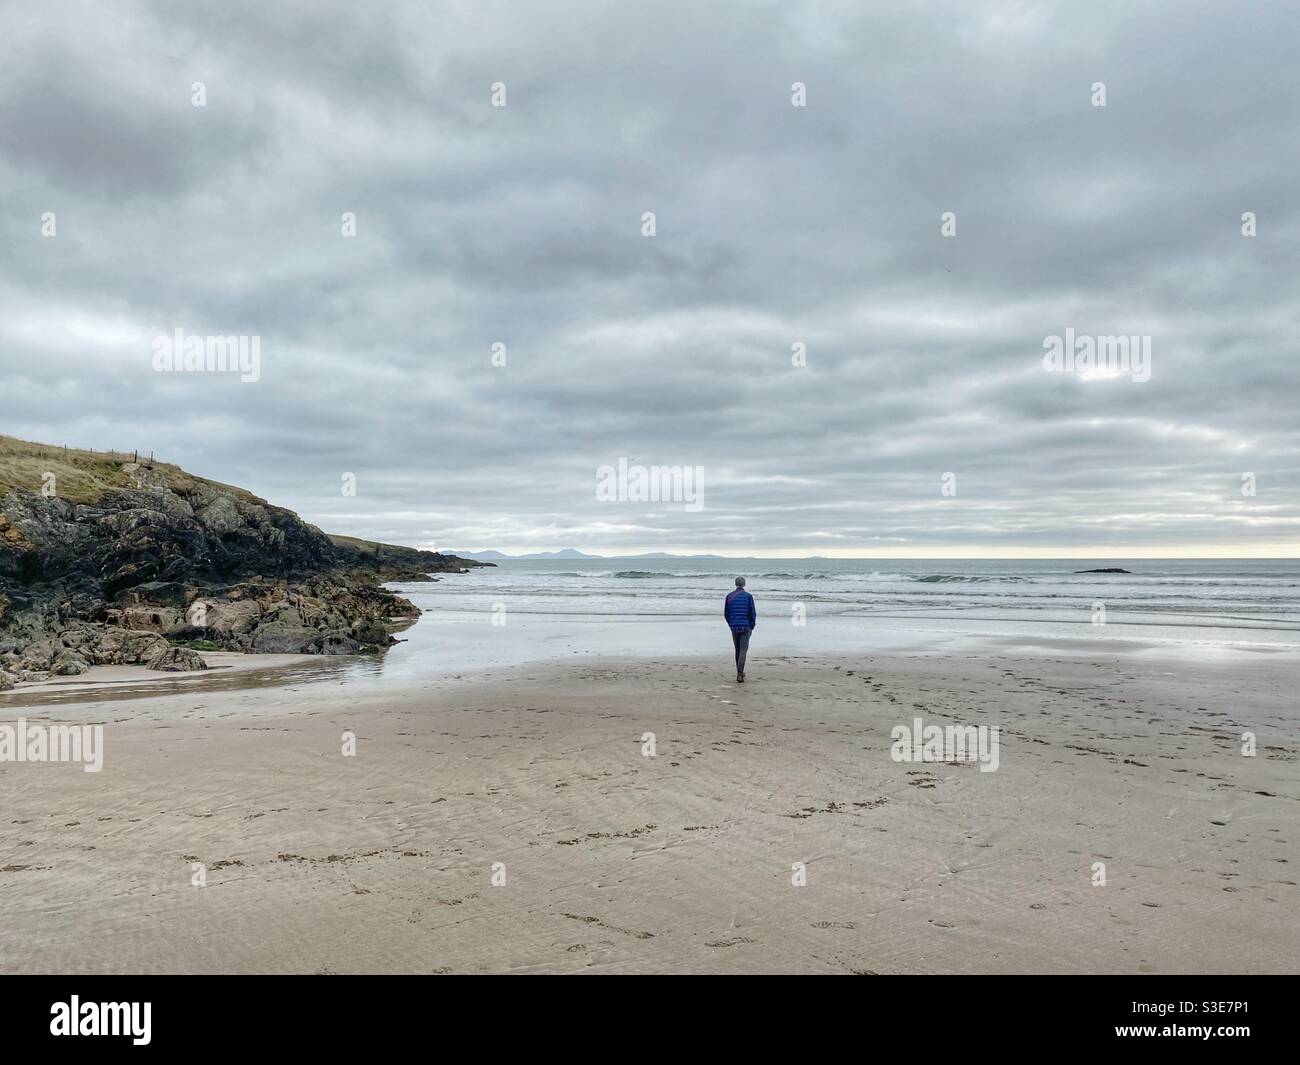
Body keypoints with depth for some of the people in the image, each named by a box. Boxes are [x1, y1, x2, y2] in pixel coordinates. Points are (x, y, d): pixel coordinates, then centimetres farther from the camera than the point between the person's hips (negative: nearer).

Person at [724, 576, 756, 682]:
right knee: (743, 650, -5)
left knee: (738, 650, 16)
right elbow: (753, 613, -5)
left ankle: (740, 673, 24)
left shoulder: (729, 597, 4)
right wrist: (752, 626, 7)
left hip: (734, 627, 3)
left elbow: (726, 613, 9)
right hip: (745, 627, -3)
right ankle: (739, 675, -16)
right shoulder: (748, 596, -5)